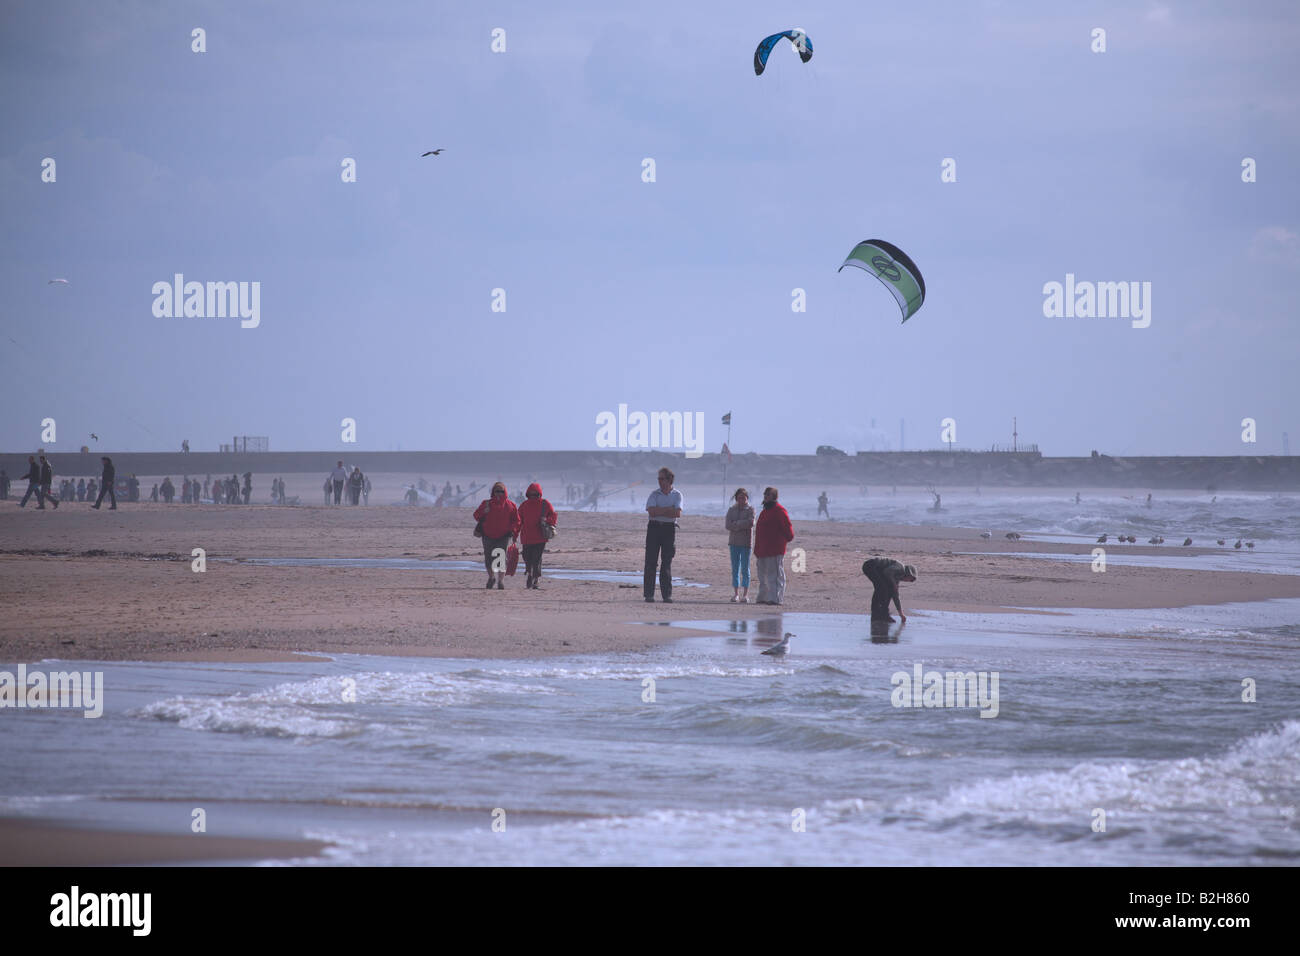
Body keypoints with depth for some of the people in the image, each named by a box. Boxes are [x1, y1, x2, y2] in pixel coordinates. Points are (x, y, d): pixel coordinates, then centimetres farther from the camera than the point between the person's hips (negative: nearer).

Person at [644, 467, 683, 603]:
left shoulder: (677, 495, 5)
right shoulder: (654, 494, 7)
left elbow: (678, 513, -10)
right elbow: (651, 512, -8)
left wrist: (659, 512, -9)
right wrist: (669, 510, -9)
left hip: (669, 529, 0)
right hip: (654, 527, 0)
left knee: (667, 562, 0)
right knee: (651, 561, -4)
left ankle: (667, 595, 2)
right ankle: (649, 594, -3)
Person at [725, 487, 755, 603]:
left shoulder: (750, 510, 2)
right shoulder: (731, 510, 11)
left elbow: (750, 523, -14)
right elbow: (728, 525, -1)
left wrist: (736, 524, -10)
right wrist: (742, 525, -11)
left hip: (746, 542, -3)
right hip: (734, 541, 3)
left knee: (745, 569, -3)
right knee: (735, 569, 4)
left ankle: (745, 594, 0)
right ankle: (736, 593, 8)